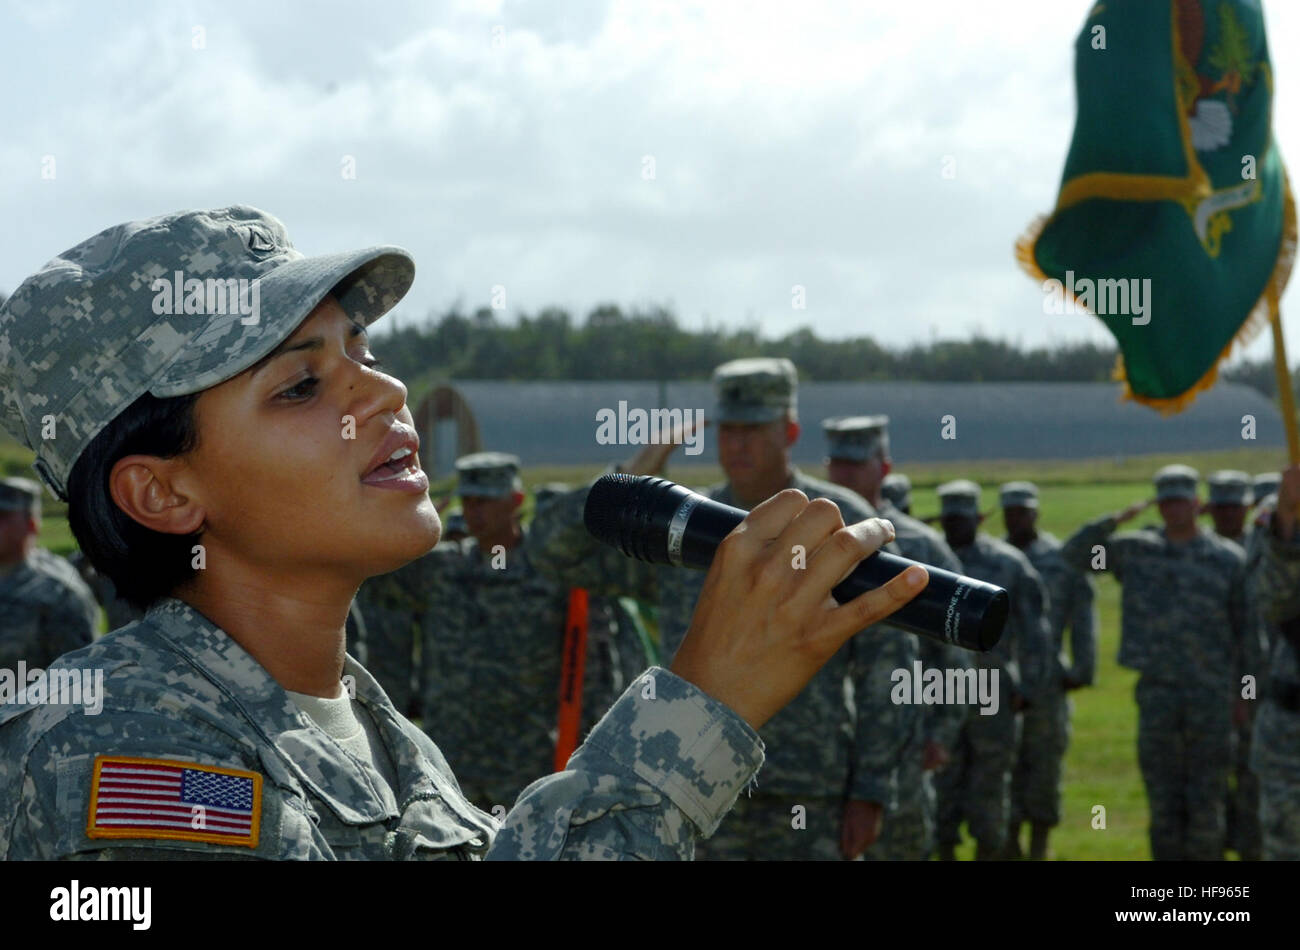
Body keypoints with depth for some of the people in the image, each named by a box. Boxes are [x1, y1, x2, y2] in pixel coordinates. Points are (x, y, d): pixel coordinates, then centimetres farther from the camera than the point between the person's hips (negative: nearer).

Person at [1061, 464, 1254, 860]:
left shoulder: (1228, 558, 1)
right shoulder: (1135, 550, 6)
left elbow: (1246, 629, 4)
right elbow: (1073, 554, 2)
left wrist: (1246, 692, 1)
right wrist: (1117, 519, -9)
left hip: (1211, 695, -2)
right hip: (1157, 694, 2)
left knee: (1206, 802, -1)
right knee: (1163, 801, 4)